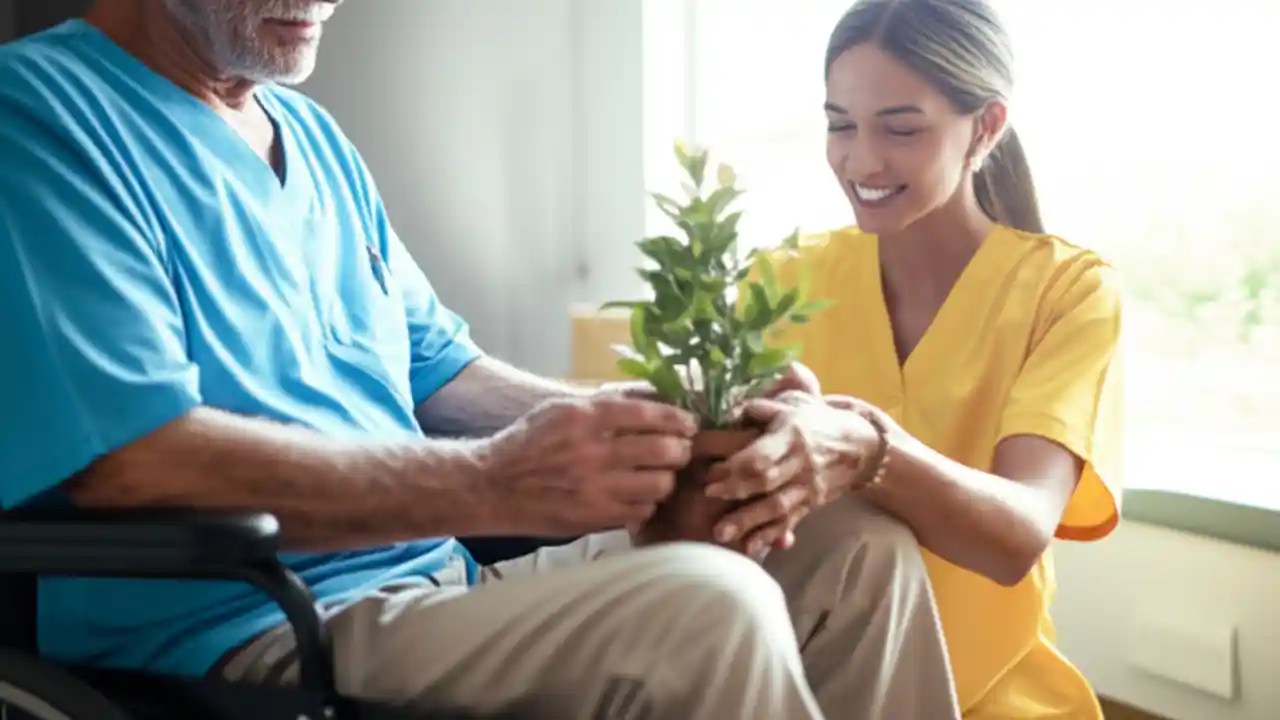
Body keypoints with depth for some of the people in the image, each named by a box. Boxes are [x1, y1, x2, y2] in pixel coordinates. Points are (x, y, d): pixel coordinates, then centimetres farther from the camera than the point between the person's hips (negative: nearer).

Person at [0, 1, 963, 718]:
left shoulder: (313, 135, 19)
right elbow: (124, 460, -22)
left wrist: (671, 428, -1)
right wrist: (496, 483, -27)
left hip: (442, 586, 9)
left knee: (860, 552, 0)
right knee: (705, 609, -31)